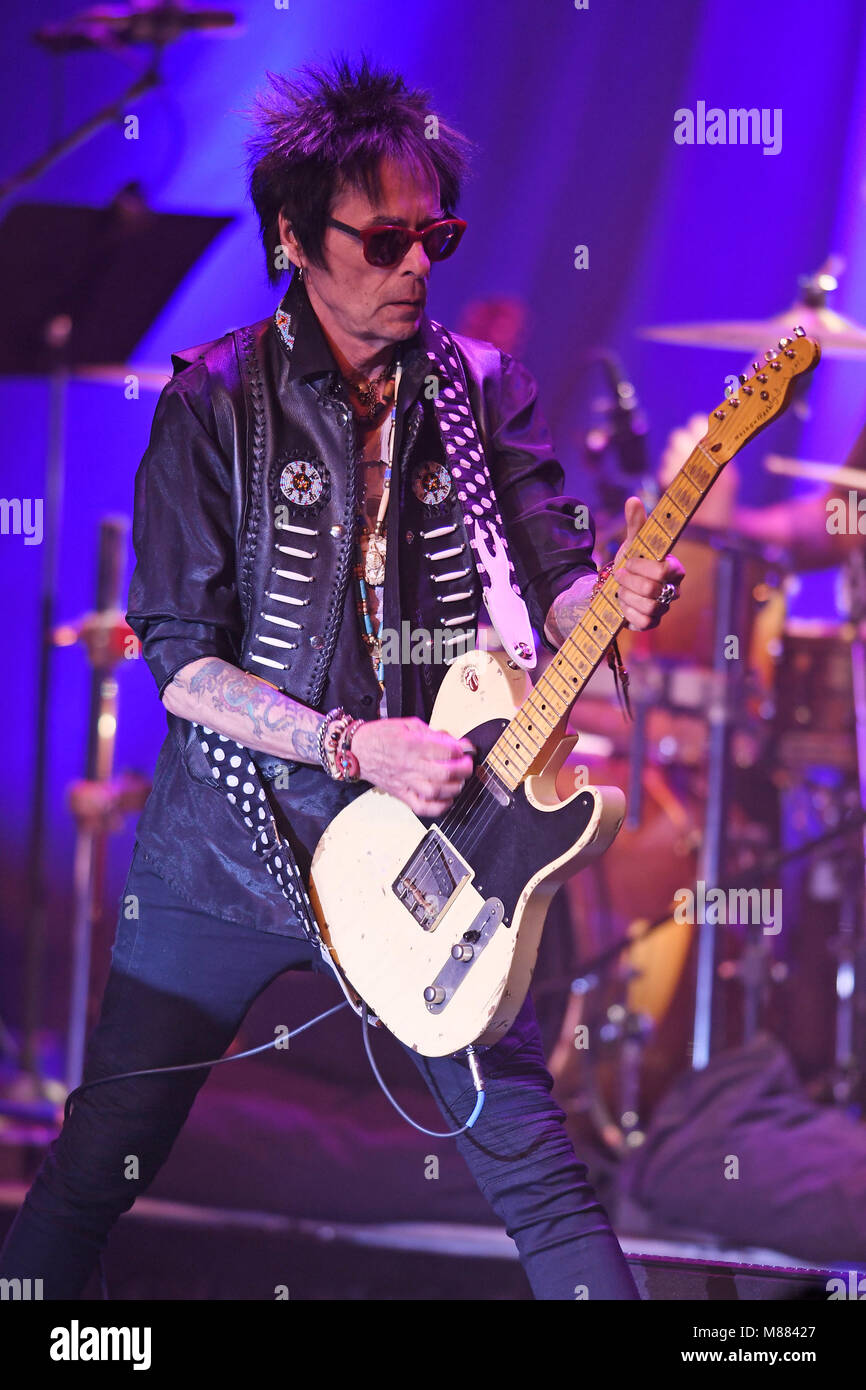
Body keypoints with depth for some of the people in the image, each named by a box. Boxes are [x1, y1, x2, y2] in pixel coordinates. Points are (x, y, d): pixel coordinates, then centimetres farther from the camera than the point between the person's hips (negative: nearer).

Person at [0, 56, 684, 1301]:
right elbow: (181, 661, -10)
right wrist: (357, 747, -21)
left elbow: (554, 582, -2)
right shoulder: (215, 404, -6)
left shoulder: (485, 391, 3)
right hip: (231, 847, -2)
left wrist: (618, 599, -26)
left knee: (541, 1177, -1)